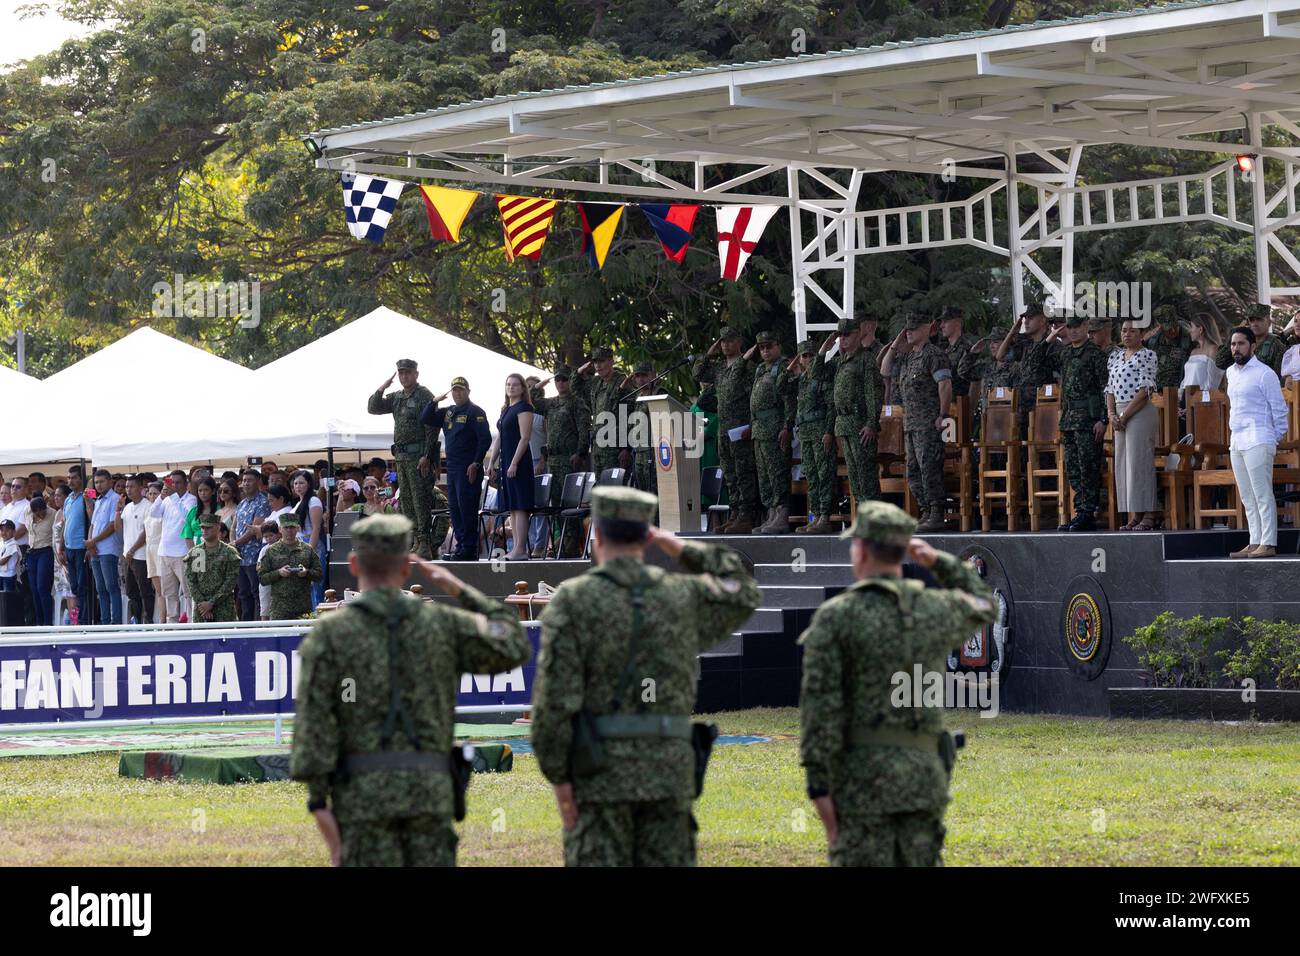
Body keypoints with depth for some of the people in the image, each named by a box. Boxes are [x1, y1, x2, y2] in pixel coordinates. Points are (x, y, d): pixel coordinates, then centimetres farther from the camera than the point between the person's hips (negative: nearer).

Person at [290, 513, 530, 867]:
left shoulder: (329, 632, -3)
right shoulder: (442, 623, 4)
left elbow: (313, 723, -8)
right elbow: (515, 647, 16)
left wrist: (319, 804, -7)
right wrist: (459, 590, 19)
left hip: (363, 792, -2)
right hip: (428, 790, 2)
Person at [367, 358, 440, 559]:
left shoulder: (425, 396, -7)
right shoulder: (396, 398, 17)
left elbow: (432, 428, -13)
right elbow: (372, 408, 16)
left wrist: (427, 456, -20)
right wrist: (381, 389, 0)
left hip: (419, 456, -8)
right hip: (401, 456, 8)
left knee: (421, 499, -12)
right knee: (406, 501, 9)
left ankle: (425, 542, -14)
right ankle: (416, 540, 12)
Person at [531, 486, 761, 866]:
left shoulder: (572, 599, -6)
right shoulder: (682, 596, 5)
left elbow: (555, 694, -13)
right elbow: (744, 595, 27)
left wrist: (557, 778, -7)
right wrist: (680, 547, 23)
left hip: (600, 771, -3)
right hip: (667, 769, 3)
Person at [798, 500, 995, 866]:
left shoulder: (834, 617, -8)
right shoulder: (936, 610, 5)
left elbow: (820, 706, -13)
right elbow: (981, 608, 31)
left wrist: (818, 787, -11)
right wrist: (937, 560, 26)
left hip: (861, 775, -4)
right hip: (922, 772, 4)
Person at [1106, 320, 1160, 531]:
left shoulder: (1147, 355, -5)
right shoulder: (1115, 356, 17)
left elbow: (1145, 390, -12)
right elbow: (1110, 388, 16)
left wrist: (1125, 415, -14)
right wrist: (1112, 414, 1)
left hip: (1140, 413, -7)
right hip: (1121, 416, 7)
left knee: (1139, 463, -9)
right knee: (1123, 465, 5)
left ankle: (1148, 516, -7)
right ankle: (1133, 517, 7)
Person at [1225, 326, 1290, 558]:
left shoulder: (1264, 373, -7)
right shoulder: (1231, 373, 16)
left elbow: (1279, 407, -5)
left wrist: (1277, 437, -2)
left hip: (1258, 441, -8)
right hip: (1236, 442, 8)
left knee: (1262, 495, -10)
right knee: (1247, 497, 8)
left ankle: (1268, 543, -13)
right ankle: (1255, 542, 10)